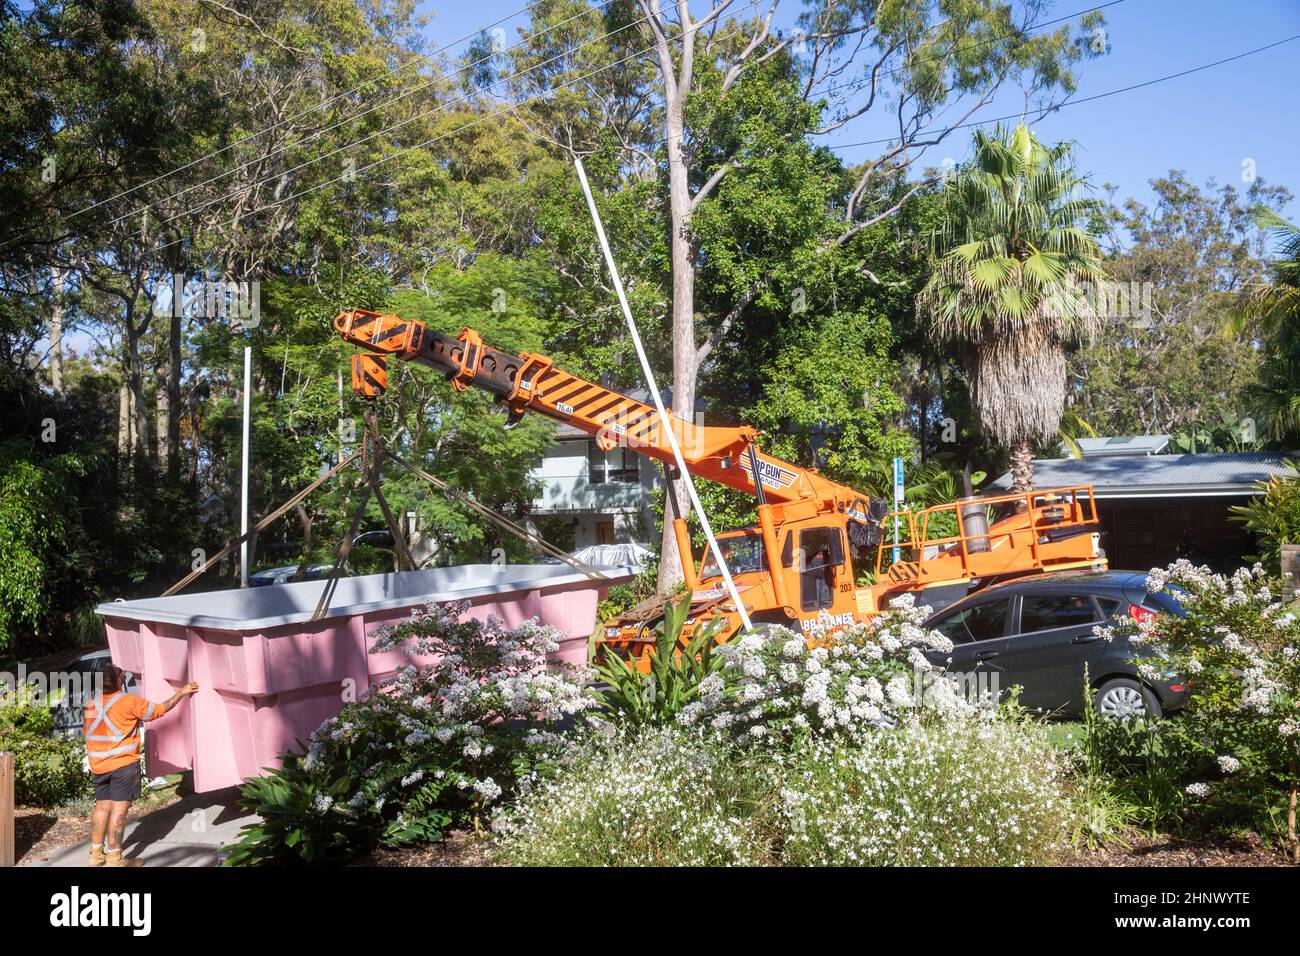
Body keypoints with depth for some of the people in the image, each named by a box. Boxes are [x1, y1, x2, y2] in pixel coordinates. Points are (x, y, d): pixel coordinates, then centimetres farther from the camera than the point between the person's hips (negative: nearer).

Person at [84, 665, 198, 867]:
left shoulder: (92, 701, 3)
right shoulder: (129, 701, -13)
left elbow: (89, 732, 13)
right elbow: (160, 710, -3)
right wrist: (181, 693, 7)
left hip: (98, 765, 6)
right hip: (123, 764, -6)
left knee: (102, 807, 14)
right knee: (119, 808, -2)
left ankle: (96, 854, 20)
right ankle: (114, 859, 0)